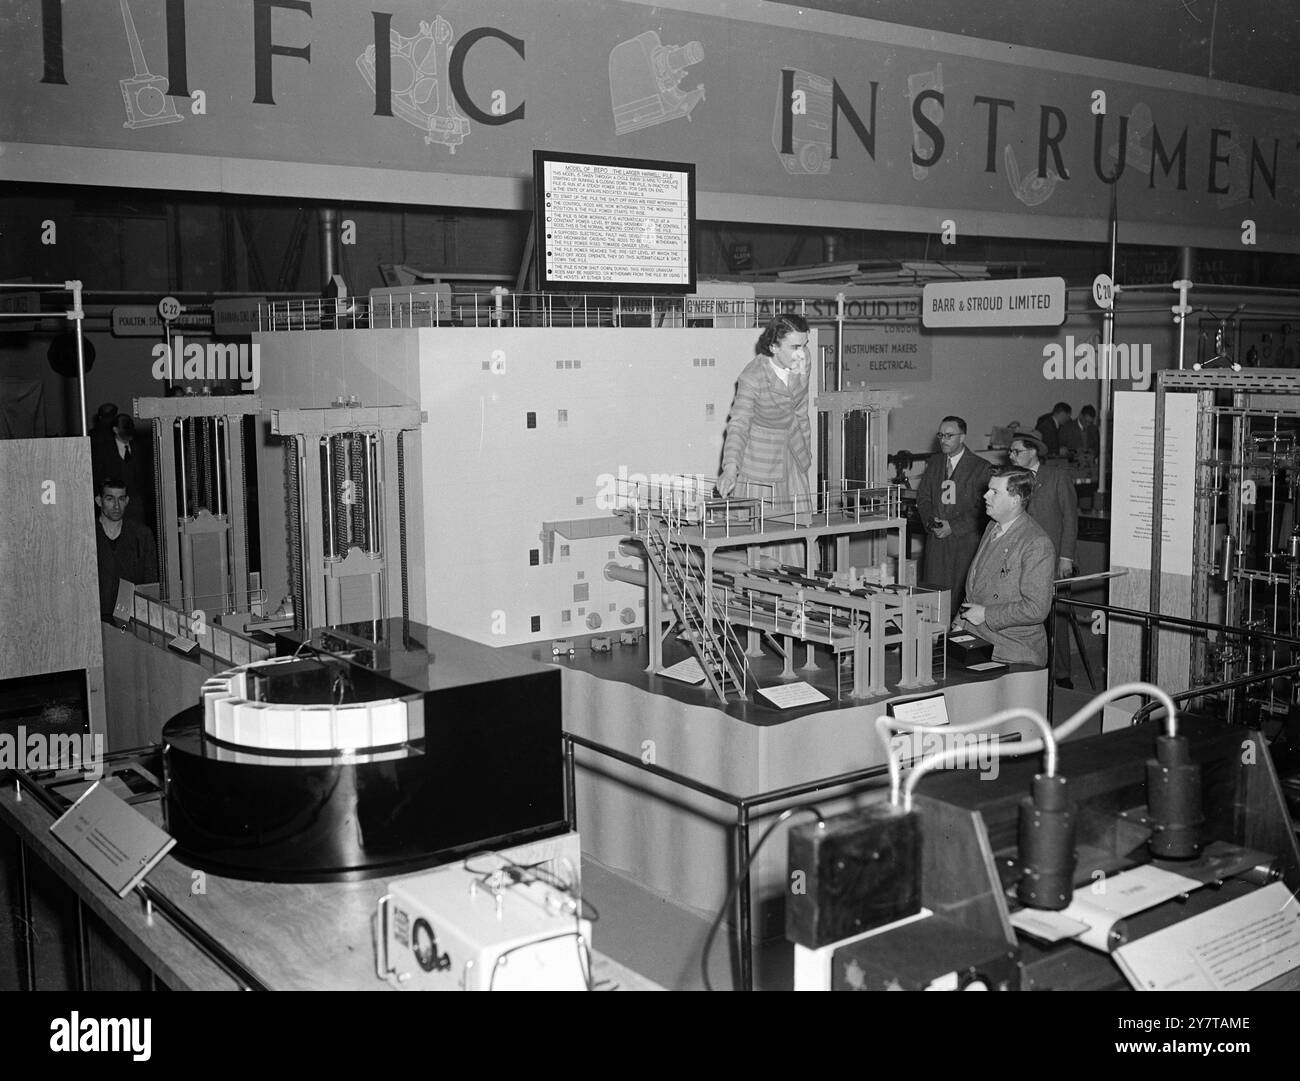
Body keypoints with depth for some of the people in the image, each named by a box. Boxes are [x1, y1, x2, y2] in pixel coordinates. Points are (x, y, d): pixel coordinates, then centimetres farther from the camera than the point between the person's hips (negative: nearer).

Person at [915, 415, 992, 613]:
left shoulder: (981, 468, -3)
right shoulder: (934, 462, 15)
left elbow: (982, 508, -9)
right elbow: (922, 496, 16)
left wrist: (953, 527, -14)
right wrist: (930, 520, -3)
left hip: (965, 540, -4)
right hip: (936, 538, 4)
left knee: (961, 594, -8)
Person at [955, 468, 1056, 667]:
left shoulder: (1038, 544, -17)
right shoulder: (993, 527, 13)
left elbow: (1036, 609, -21)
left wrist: (985, 614, -15)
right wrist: (960, 624, 9)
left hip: (1014, 650, -8)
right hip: (976, 638, 8)